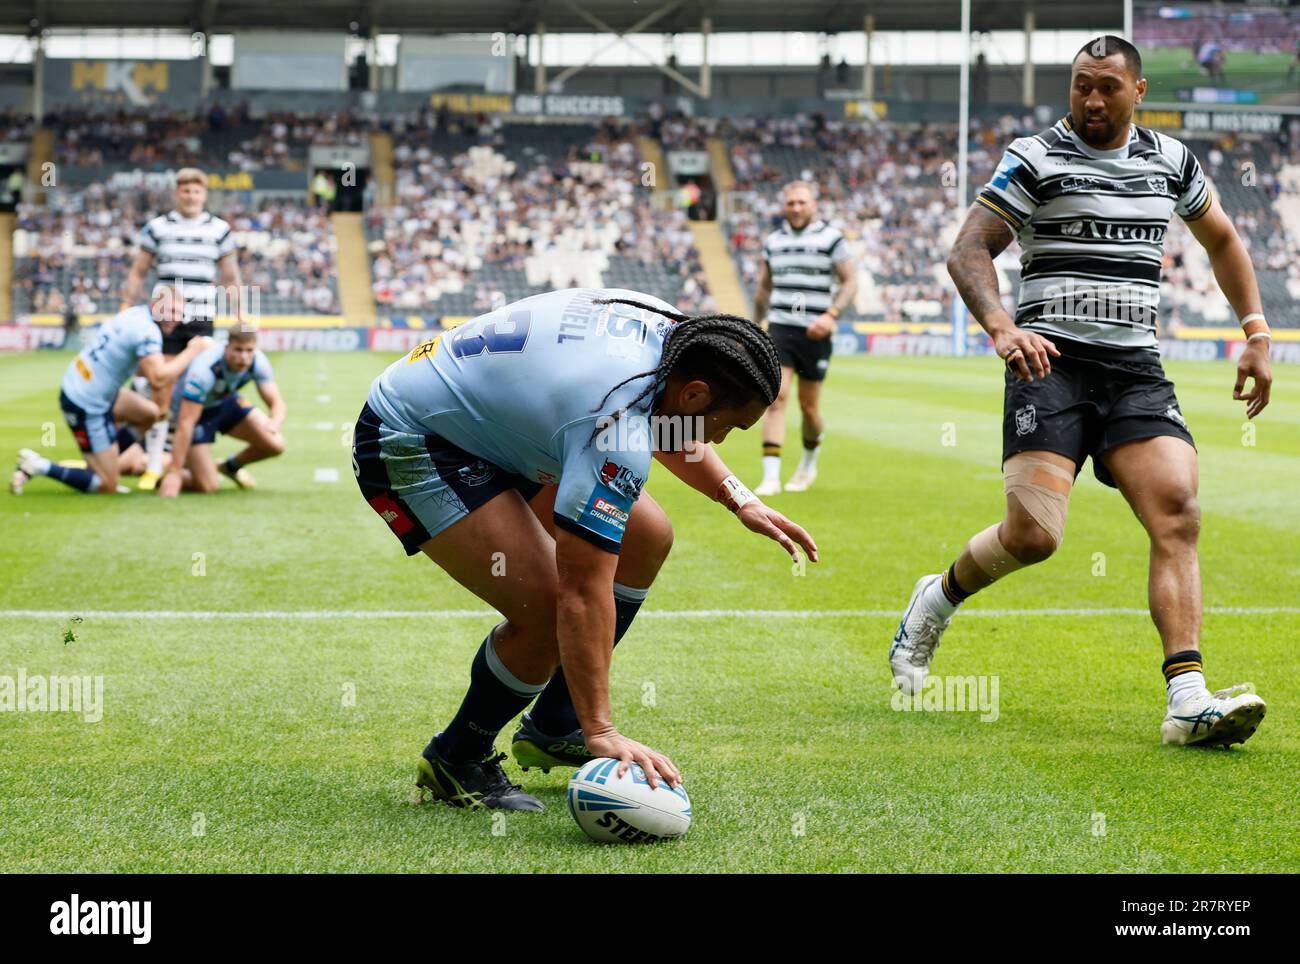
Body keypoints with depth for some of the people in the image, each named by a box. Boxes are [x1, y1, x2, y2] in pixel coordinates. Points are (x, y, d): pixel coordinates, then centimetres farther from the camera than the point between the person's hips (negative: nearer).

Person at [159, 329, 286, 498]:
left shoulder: (258, 362, -22)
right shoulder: (204, 370, -38)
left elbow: (277, 402, -18)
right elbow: (185, 424, -38)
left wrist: (274, 423, -44)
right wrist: (173, 474, -38)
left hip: (225, 402, 6)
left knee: (274, 444, -10)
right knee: (208, 486, -17)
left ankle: (231, 466, 21)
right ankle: (165, 474, 15)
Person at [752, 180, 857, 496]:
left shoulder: (831, 238, -1)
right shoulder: (773, 241, 11)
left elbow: (850, 282, -2)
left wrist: (831, 315, -16)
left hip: (815, 334, -2)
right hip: (780, 328, 2)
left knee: (809, 407, 6)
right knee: (776, 398, -13)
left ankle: (809, 463, 34)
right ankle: (771, 477, -16)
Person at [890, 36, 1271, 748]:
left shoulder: (1171, 161, 14)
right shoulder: (1035, 160, 0)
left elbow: (1222, 241, 29)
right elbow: (968, 251, -8)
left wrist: (1256, 333, 20)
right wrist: (1003, 328, -26)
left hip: (1136, 368, 4)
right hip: (1052, 362, -4)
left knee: (1178, 515, -16)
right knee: (1032, 535, -15)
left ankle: (1188, 701, -22)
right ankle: (937, 599, 18)